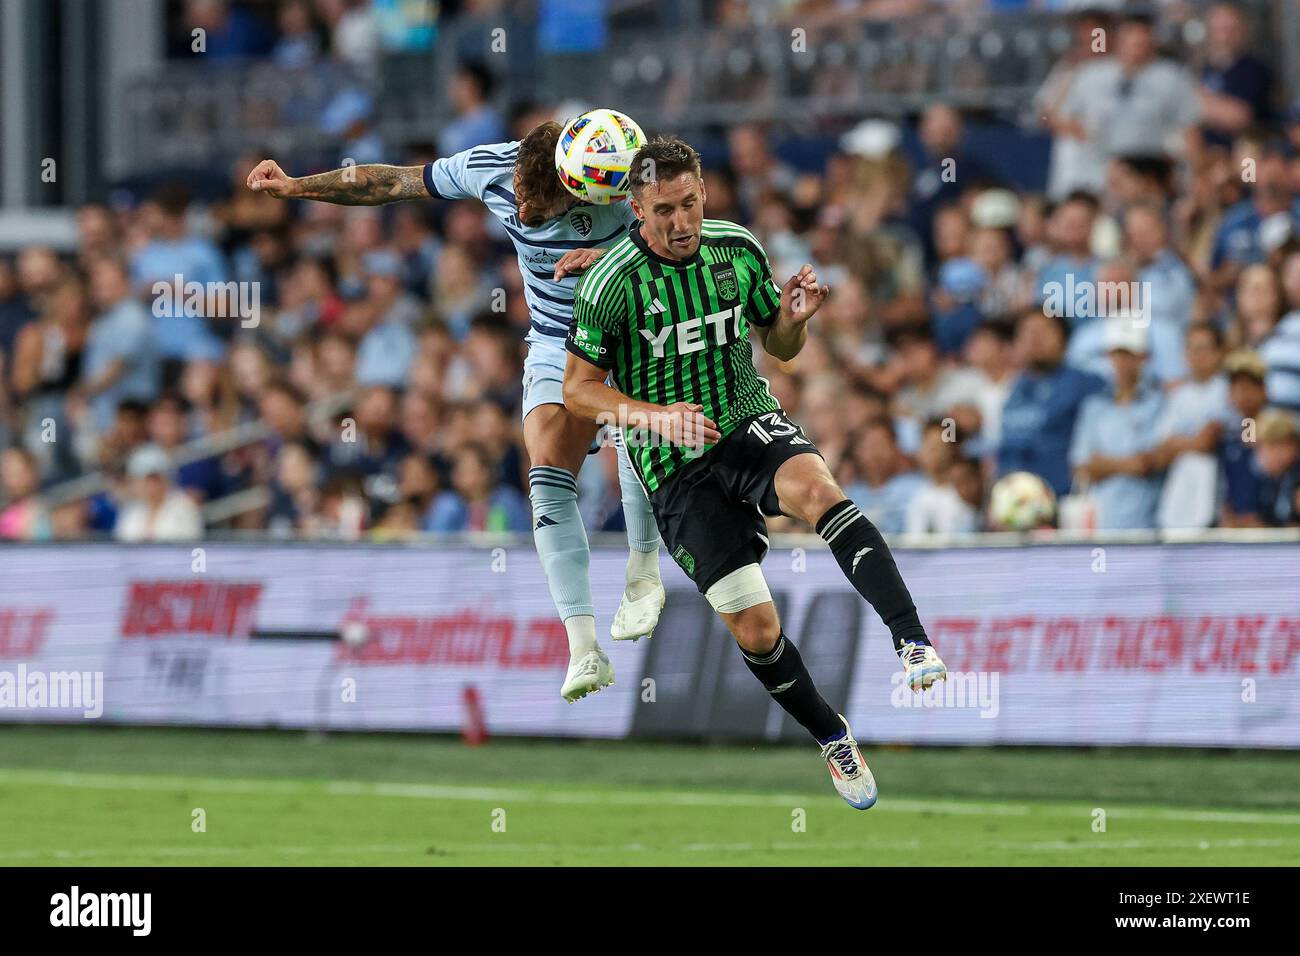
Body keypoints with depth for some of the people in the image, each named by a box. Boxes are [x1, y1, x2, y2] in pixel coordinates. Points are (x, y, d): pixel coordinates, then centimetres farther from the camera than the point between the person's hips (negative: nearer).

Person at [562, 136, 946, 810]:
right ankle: (834, 740, 15)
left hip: (750, 423, 2)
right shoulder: (611, 283, -12)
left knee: (815, 487, -35)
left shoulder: (737, 250, 0)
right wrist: (656, 417, -19)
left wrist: (793, 319, -10)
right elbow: (579, 390, -4)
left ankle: (913, 643, -43)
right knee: (755, 628, -10)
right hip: (678, 472, -2)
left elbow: (779, 348, 14)